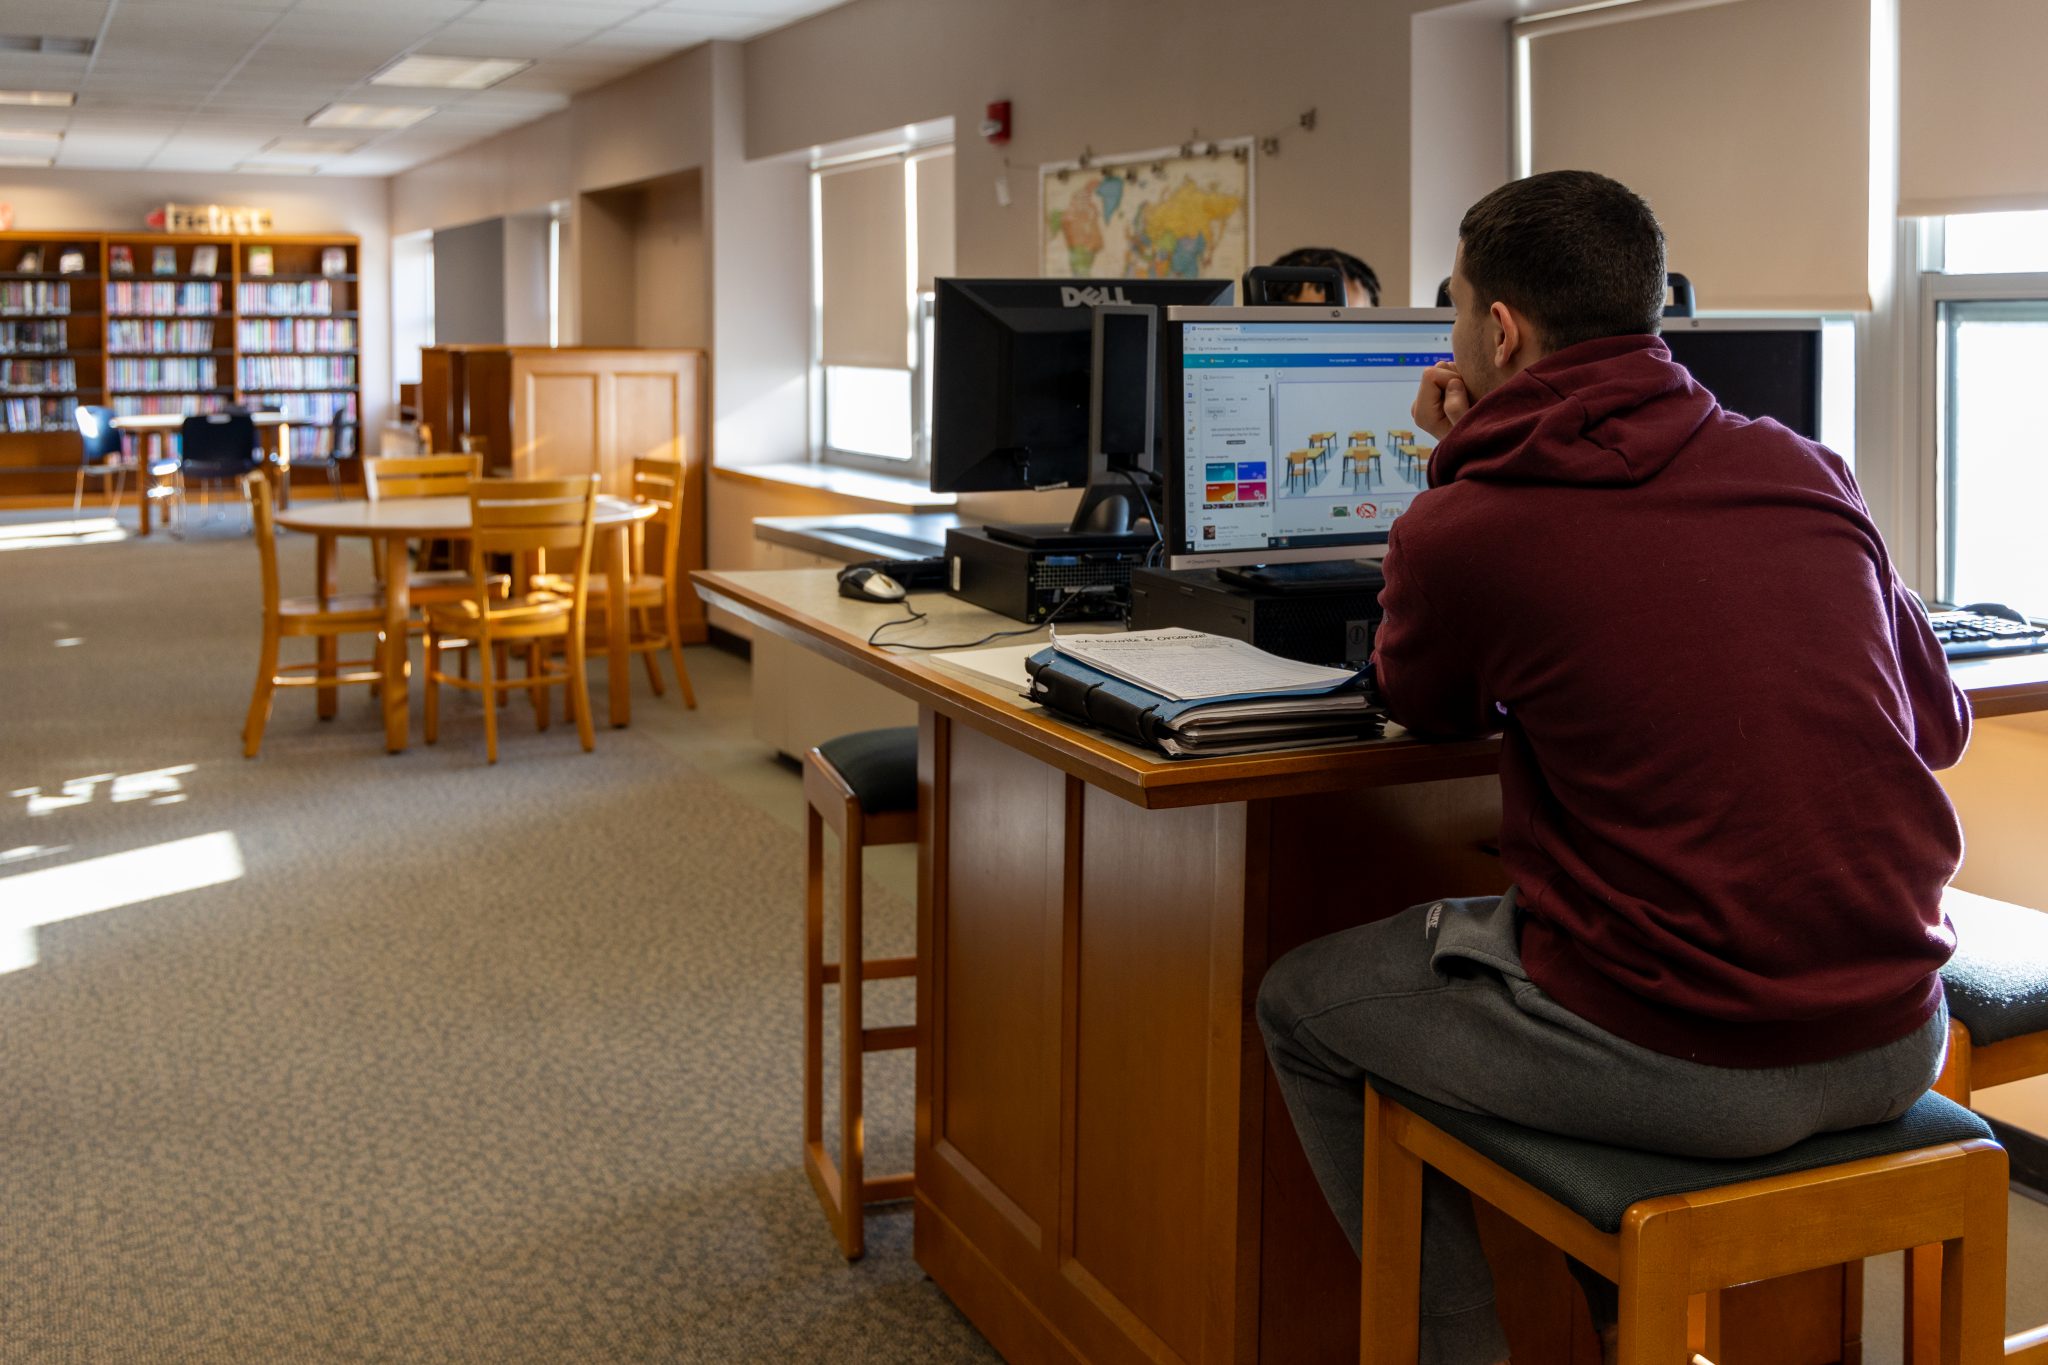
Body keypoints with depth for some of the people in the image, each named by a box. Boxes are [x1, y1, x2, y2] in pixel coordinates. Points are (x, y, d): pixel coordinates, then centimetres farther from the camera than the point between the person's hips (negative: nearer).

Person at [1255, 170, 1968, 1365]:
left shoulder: (1465, 530, -11)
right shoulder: (1806, 471, 4)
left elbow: (1423, 707, 11)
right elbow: (1942, 724, 17)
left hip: (1681, 1064, -6)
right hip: (1896, 1045, 6)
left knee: (1301, 1003, 17)